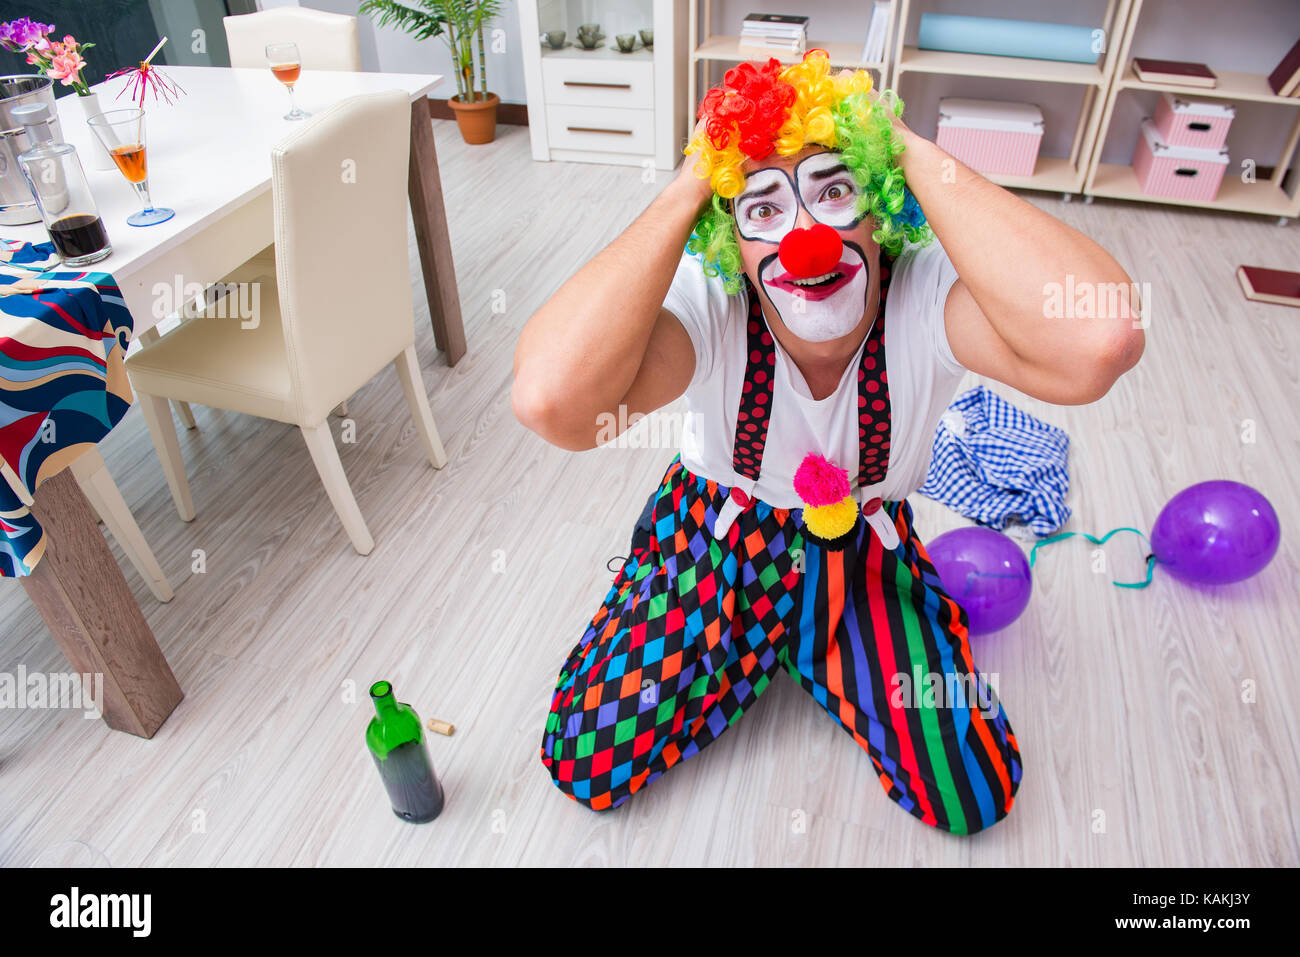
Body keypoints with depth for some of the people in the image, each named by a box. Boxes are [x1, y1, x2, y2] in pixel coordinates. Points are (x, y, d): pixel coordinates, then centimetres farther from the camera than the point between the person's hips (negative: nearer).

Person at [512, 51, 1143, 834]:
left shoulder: (929, 298, -28)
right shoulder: (707, 308, -29)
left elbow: (1101, 341, -51)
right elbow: (550, 400, -51)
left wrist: (916, 154, -41)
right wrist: (688, 188, -41)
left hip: (866, 546, 1)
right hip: (717, 532, 0)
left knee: (975, 798, -4)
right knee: (584, 764, -6)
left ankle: (805, 645, 20)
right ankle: (760, 644, 19)